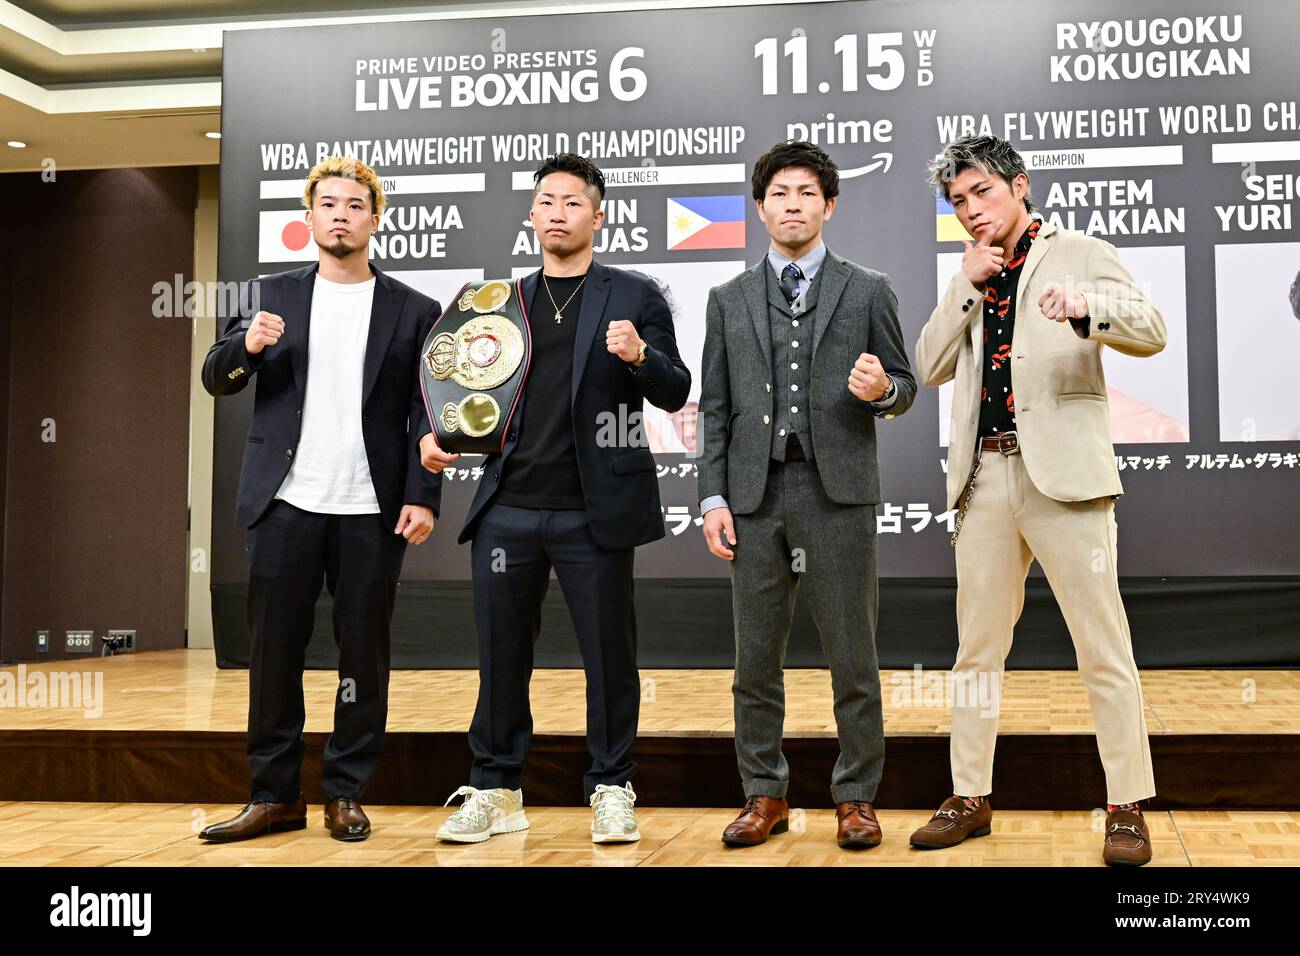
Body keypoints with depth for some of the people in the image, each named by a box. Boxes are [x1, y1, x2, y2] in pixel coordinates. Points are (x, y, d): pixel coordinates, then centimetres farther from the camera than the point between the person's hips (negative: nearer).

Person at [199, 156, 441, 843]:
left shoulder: (413, 311, 6)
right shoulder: (271, 295, 11)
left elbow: (424, 417, 2)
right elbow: (217, 379, 8)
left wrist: (423, 497, -9)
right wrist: (247, 345, -13)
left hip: (371, 511, -1)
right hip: (286, 503, 2)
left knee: (363, 652, 3)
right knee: (273, 650, 4)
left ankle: (345, 793, 15)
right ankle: (275, 795, 14)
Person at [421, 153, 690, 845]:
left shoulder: (633, 297, 5)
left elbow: (675, 394, 1)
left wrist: (641, 357, -19)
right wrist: (443, 434, 3)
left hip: (593, 510, -3)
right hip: (507, 507, 3)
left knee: (608, 654, 3)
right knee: (501, 655, 8)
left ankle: (611, 789, 17)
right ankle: (495, 790, 20)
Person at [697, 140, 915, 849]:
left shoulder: (868, 291, 8)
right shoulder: (729, 300, 13)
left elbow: (903, 389, 9)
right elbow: (715, 408, 10)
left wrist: (882, 389, -15)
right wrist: (714, 499, 2)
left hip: (837, 492, -2)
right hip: (754, 495, 2)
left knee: (851, 656, 2)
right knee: (756, 658, 7)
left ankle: (856, 798, 15)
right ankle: (765, 796, 19)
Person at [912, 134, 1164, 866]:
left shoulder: (1081, 255, 4)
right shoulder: (970, 279, 19)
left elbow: (1152, 332, -9)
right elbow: (931, 368, 9)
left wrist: (1085, 307, -28)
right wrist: (970, 284, 0)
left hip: (1063, 474, -5)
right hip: (985, 477, 5)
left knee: (1105, 649, -4)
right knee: (977, 649, 10)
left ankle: (1128, 808, 5)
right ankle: (972, 798, 20)